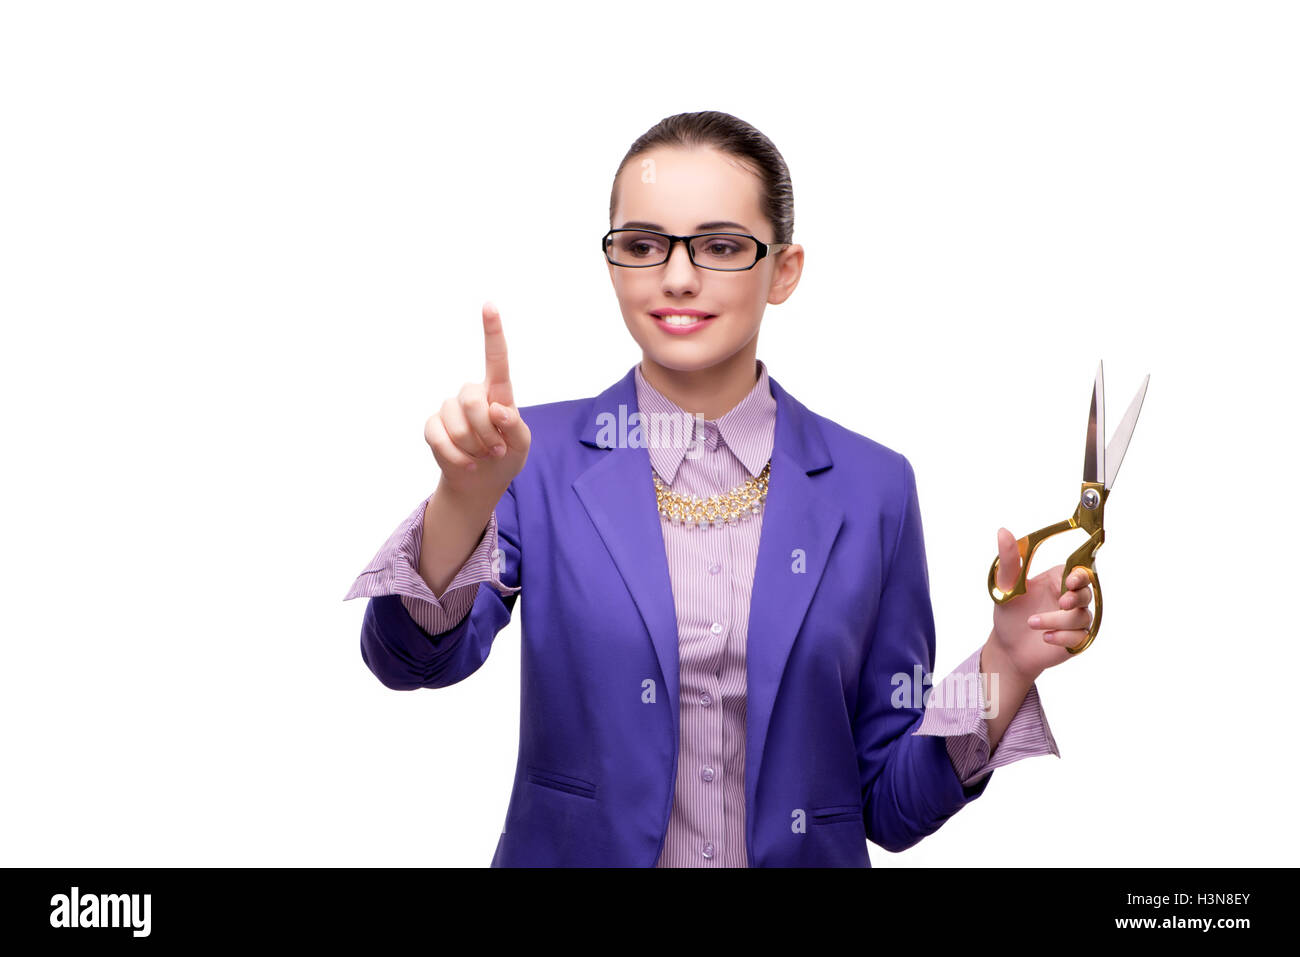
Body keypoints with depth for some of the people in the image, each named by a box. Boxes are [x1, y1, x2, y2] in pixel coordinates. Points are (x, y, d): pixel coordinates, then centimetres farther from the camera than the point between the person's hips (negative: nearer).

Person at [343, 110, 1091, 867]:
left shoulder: (872, 487, -7)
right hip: (573, 850, 0)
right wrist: (467, 496, -39)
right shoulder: (539, 459, -8)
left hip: (802, 854, 1)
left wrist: (1006, 663, -17)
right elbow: (415, 656, -23)